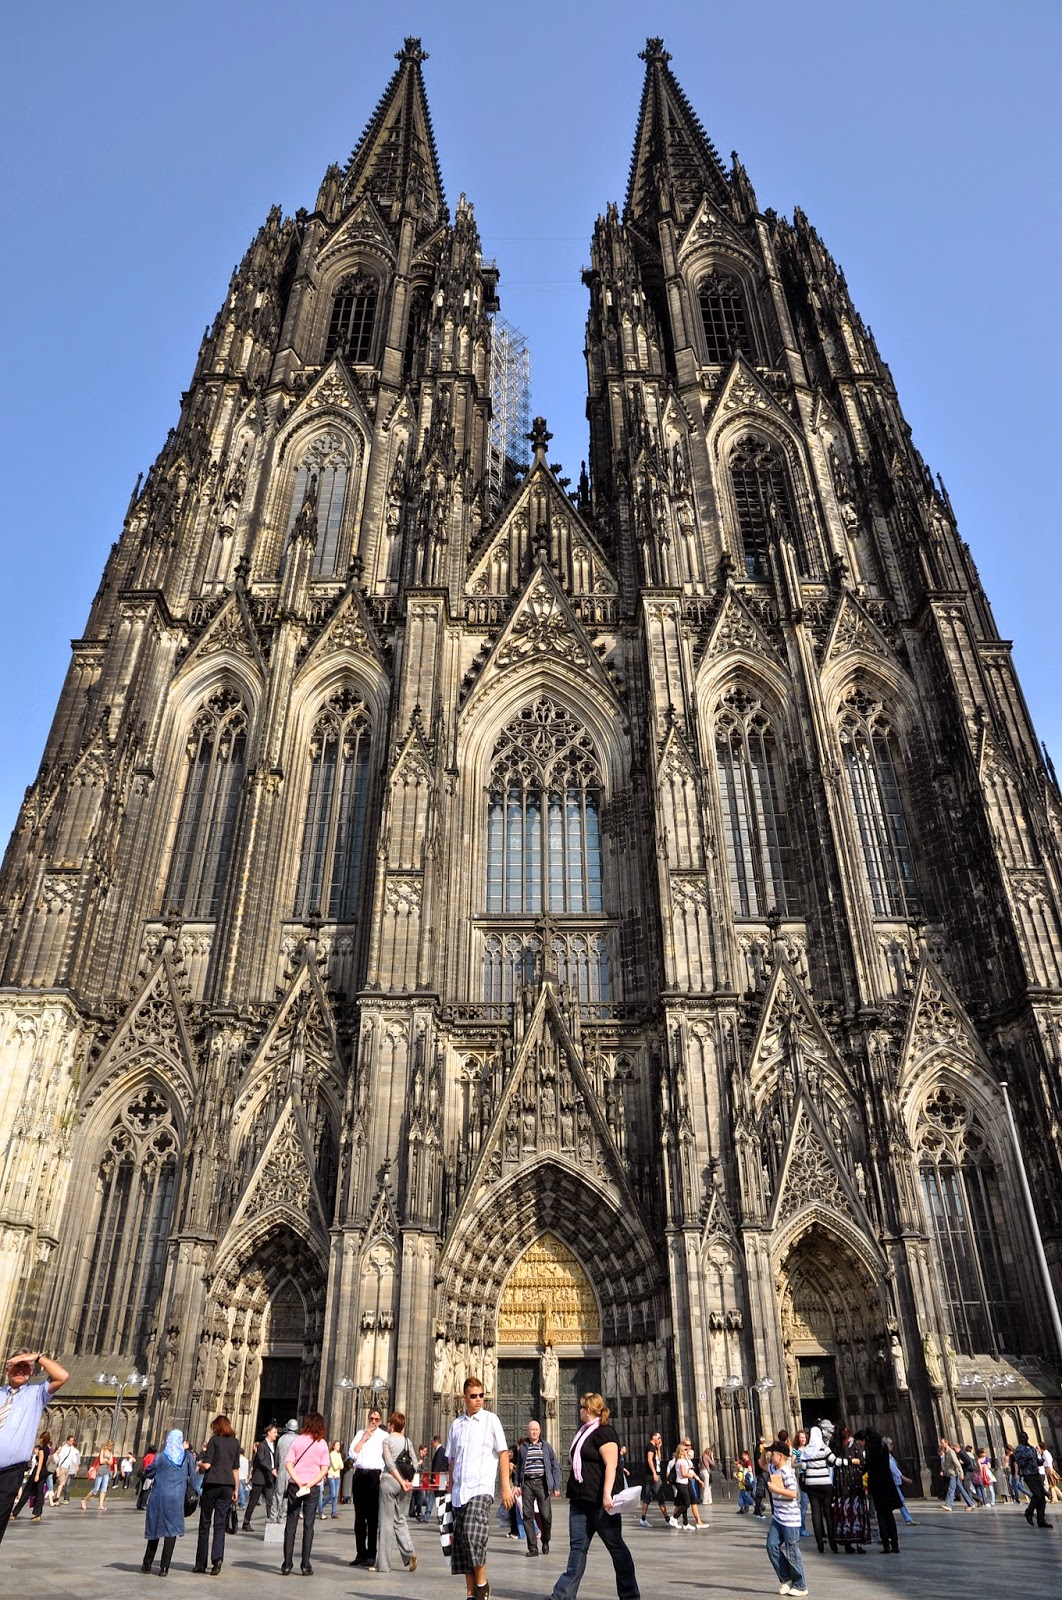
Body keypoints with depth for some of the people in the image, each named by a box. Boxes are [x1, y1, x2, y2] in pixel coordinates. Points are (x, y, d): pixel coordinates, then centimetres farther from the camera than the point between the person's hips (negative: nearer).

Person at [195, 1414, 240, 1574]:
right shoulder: (235, 1442, 9)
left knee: (205, 1524, 9)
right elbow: (236, 1468, 11)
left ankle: (201, 1563, 12)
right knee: (220, 1524, 6)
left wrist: (198, 1463, 11)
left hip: (212, 1484, -3)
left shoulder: (214, 1440, -4)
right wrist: (236, 1489, 17)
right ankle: (217, 1557, -12)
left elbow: (207, 1465, -10)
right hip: (227, 1485, 3)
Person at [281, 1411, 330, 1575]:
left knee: (290, 1524, 9)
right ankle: (305, 1565, 4)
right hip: (313, 1488, 0)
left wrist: (299, 1482, -13)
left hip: (294, 1486, 0)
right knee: (308, 1526, 5)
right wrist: (310, 1483, -11)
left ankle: (287, 1563, 8)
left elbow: (288, 1464, -9)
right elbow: (324, 1469, -7)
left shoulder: (297, 1440, -1)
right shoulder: (322, 1444, -1)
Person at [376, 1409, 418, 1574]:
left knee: (386, 1522, 3)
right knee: (400, 1520, 14)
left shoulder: (387, 1440, -5)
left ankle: (383, 1563, 6)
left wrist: (401, 1482, -15)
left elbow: (390, 1463, -14)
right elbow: (414, 1464, 3)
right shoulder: (407, 1442, 10)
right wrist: (409, 1481, -3)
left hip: (389, 1481, -5)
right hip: (405, 1483, 5)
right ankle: (409, 1553, -3)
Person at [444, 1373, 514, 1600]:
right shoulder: (456, 1424, 11)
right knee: (461, 1541, 5)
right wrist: (450, 1490, 12)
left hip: (481, 1489, -5)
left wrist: (506, 1487, -6)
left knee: (472, 1535, -18)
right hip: (459, 1492, 5)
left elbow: (503, 1454, -1)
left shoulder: (491, 1420, 0)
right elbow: (451, 1460, 16)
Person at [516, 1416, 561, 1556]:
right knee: (527, 1516, -3)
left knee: (546, 1515, -4)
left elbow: (555, 1466, 6)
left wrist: (556, 1486, 0)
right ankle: (532, 1547, 5)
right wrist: (517, 1485, 10)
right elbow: (519, 1467, 18)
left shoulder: (547, 1446, 7)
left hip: (542, 1483, -2)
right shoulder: (523, 1447, 11)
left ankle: (545, 1542, 21)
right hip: (527, 1483, 2)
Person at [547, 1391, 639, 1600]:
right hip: (580, 1499, 8)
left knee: (615, 1545, 2)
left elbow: (611, 1465, -21)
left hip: (599, 1500, -8)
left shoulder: (604, 1432, -12)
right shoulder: (584, 1432, 16)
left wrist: (607, 1494, -28)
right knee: (577, 1546, 4)